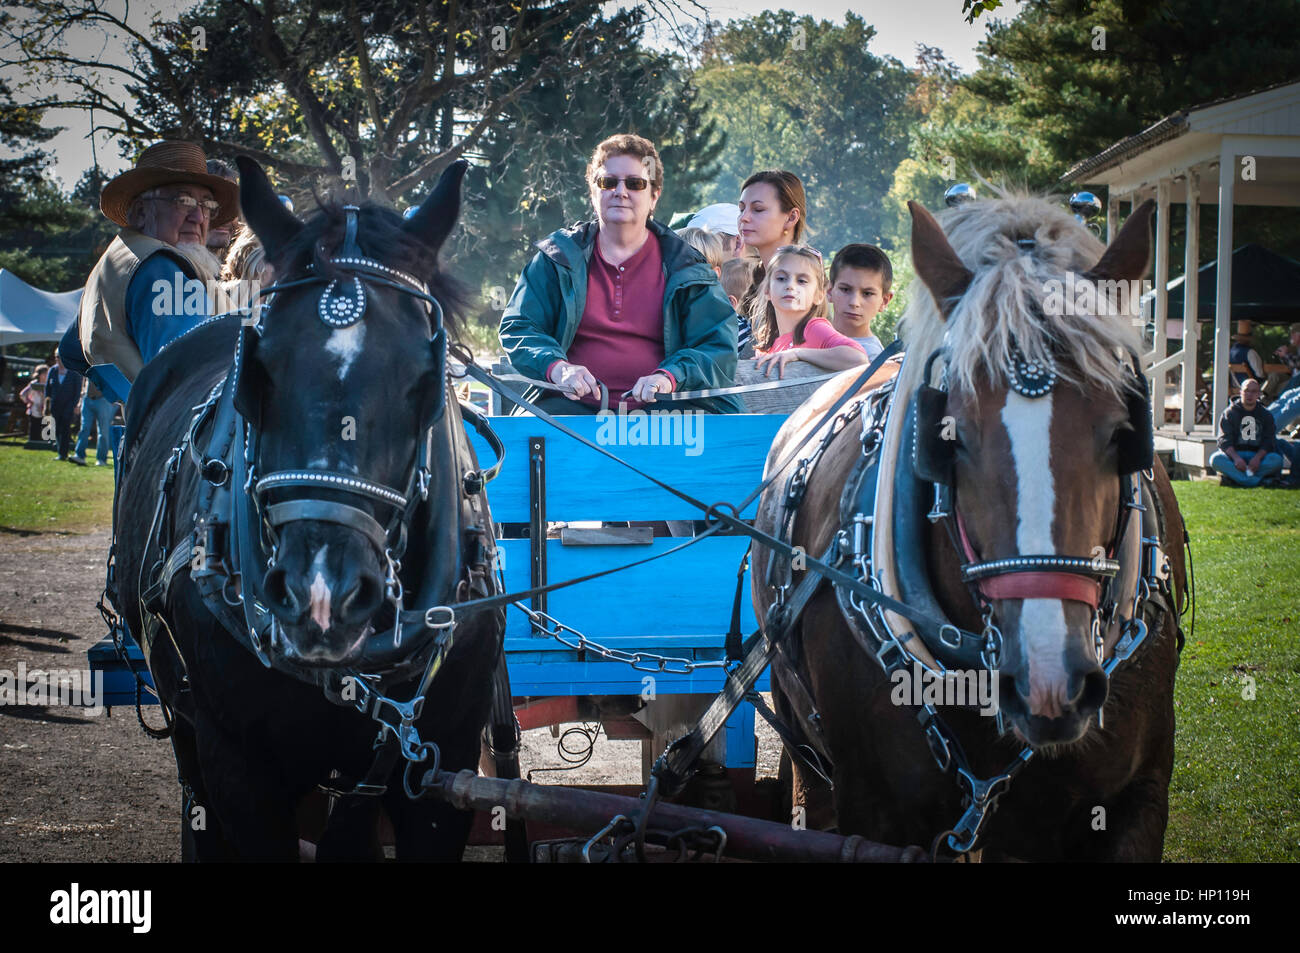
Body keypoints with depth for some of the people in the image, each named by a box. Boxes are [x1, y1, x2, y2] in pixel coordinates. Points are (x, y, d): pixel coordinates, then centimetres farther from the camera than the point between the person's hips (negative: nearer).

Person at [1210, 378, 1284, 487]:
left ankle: (1233, 475, -36)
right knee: (1216, 459, -32)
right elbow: (1224, 441, -5)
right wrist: (1236, 458, -24)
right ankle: (1255, 480, -42)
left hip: (1258, 455, 1)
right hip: (1234, 454, -1)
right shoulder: (1230, 413, 7)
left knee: (1277, 459, -30)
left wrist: (1257, 458, -20)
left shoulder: (1266, 415, 11)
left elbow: (1268, 441, 0)